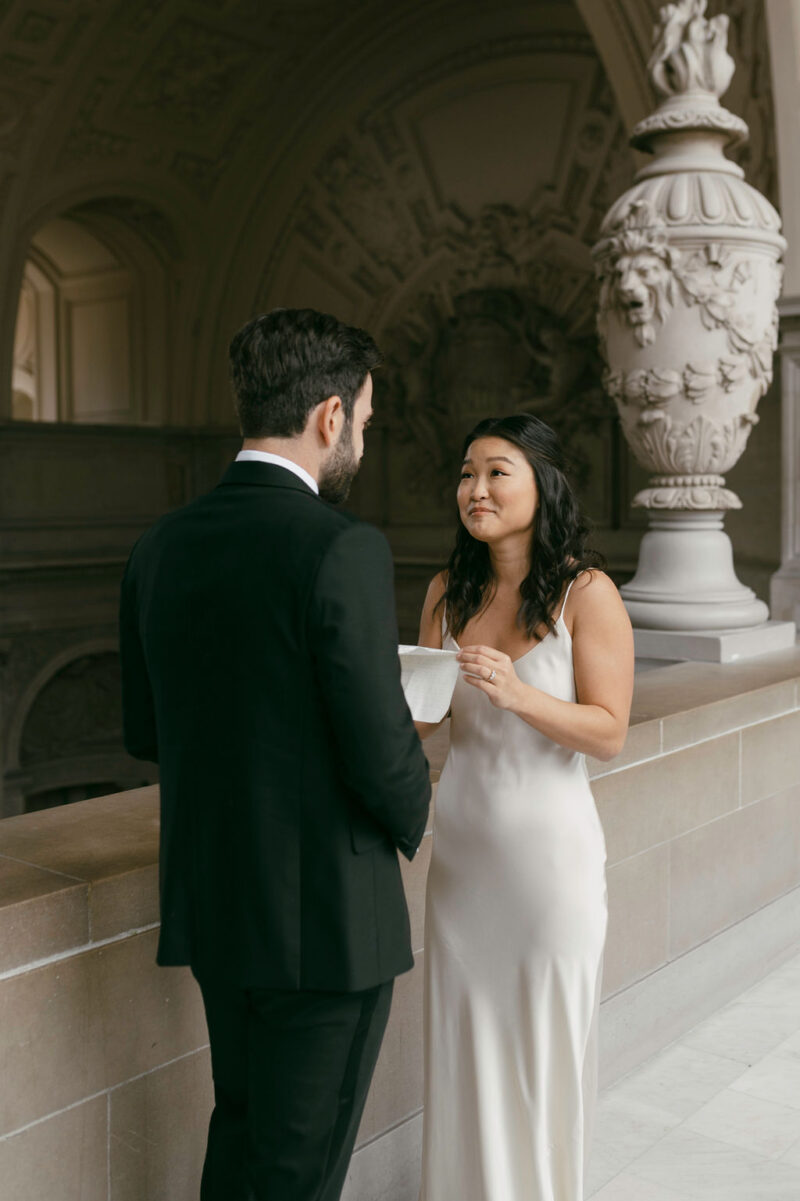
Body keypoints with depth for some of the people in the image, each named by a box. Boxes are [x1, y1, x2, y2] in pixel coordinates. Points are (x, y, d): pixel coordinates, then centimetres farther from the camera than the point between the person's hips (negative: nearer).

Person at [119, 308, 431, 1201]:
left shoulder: (159, 547, 0)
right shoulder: (343, 550, -20)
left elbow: (143, 732, 8)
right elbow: (382, 753, -20)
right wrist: (412, 818, 2)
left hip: (210, 903, 7)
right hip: (327, 916, -6)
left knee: (240, 1129, 26)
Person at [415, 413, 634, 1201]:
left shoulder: (586, 593, -10)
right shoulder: (447, 593, 4)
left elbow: (608, 733, -12)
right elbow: (424, 718, 10)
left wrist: (517, 694, -26)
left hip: (547, 842, -4)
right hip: (461, 836, 4)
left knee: (545, 1038, 9)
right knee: (462, 1030, 13)